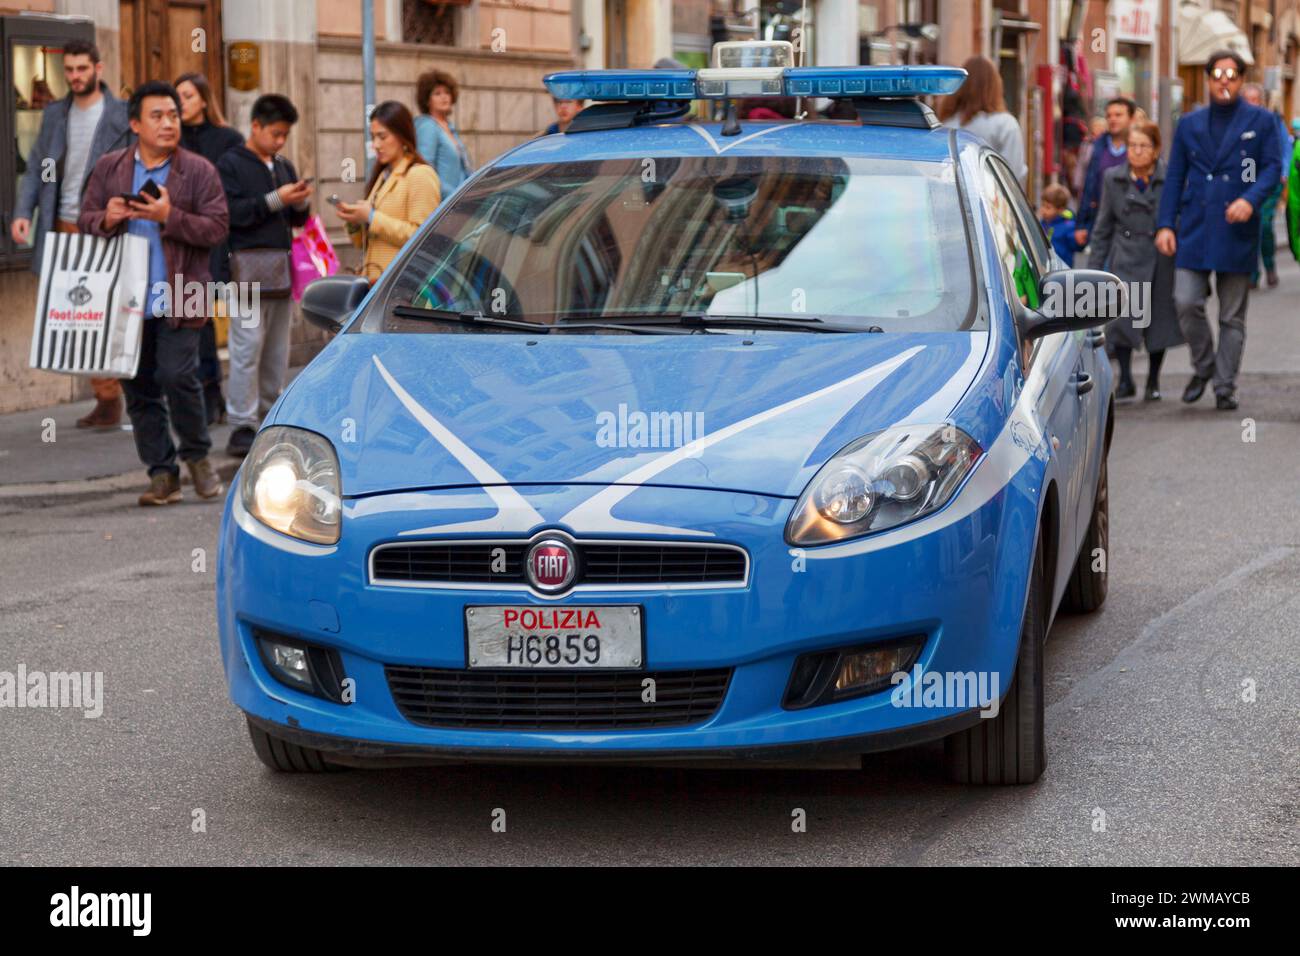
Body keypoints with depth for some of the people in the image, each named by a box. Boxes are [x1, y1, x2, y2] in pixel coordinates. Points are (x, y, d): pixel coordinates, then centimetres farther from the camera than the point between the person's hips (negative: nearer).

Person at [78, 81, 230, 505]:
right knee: (139, 388, 6)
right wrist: (107, 219, -10)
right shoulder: (109, 168, 10)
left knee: (177, 376, -12)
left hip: (178, 299, -3)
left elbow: (216, 227, -6)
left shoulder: (199, 171, 1)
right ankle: (161, 474, 14)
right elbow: (85, 219, 12)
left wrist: (169, 216, -18)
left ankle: (197, 455, 12)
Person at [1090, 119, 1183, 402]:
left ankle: (1153, 381, 26)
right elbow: (1103, 227, 9)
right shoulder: (1113, 179, 4)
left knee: (1159, 322, 6)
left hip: (1161, 260, 0)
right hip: (1126, 259, 0)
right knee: (1120, 318, -16)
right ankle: (1125, 381, -4)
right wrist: (1096, 267, 7)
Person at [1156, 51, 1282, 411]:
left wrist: (1250, 199, -19)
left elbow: (1272, 167, -1)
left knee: (1232, 315, 3)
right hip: (1195, 229, 2)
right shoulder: (1189, 125, 12)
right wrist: (1165, 224, 1)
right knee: (1186, 302, -10)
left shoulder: (1260, 122, 5)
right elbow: (1174, 177, 10)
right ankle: (1203, 367, 14)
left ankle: (1225, 387, 9)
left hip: (1237, 231, -2)